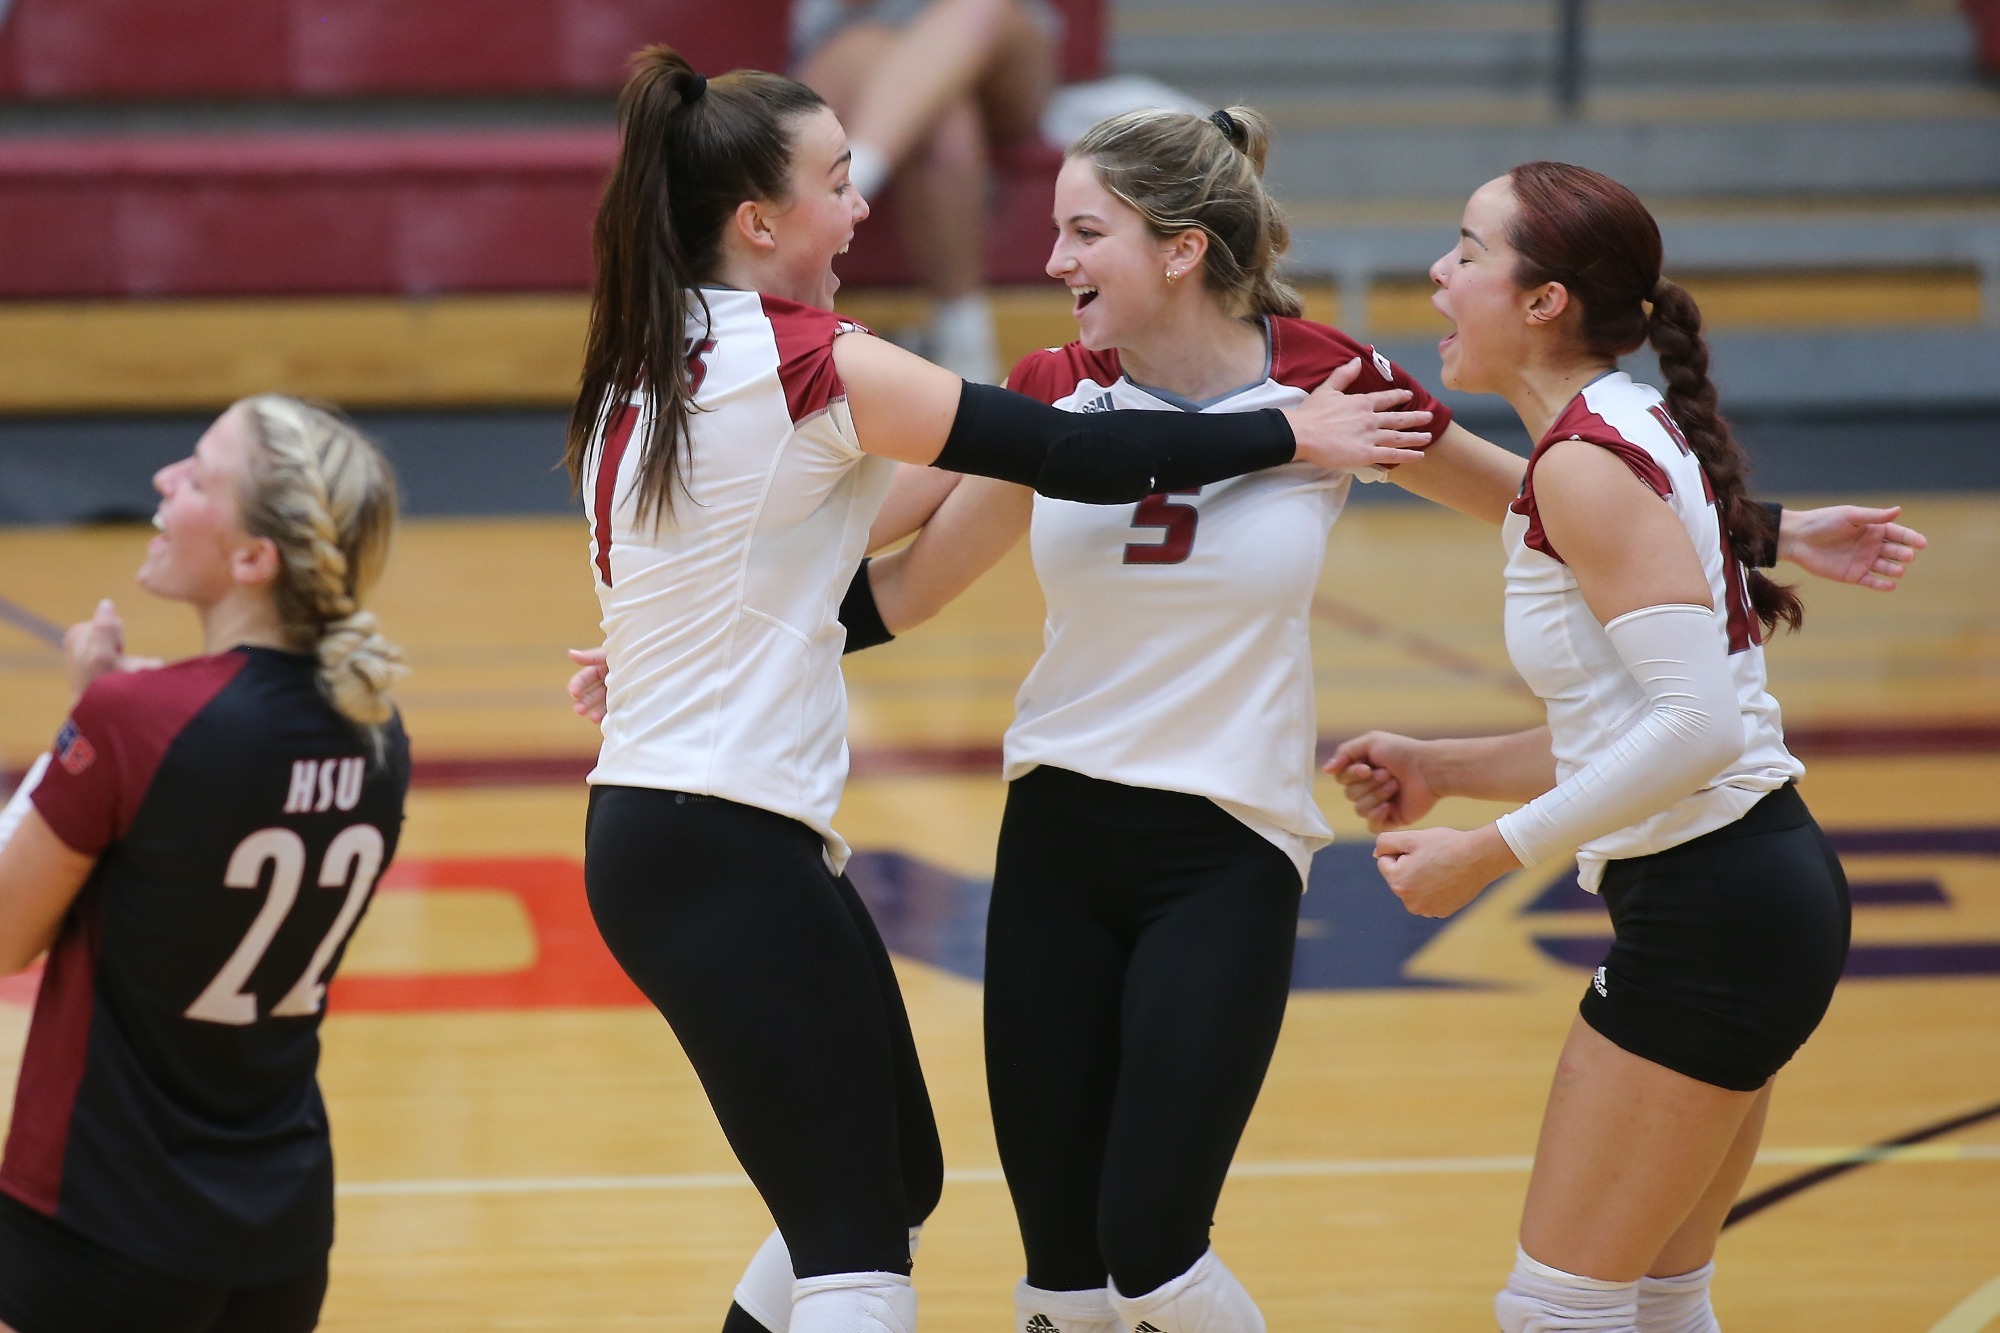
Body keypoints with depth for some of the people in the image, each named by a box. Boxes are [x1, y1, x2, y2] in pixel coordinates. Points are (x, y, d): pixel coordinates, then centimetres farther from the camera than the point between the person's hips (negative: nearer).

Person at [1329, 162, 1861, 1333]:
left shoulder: (1587, 461, -16)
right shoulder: (1629, 430, 13)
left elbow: (1692, 726, -25)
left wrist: (1490, 854, -19)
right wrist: (1444, 769, 13)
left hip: (1709, 913, -10)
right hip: (1759, 878, 10)